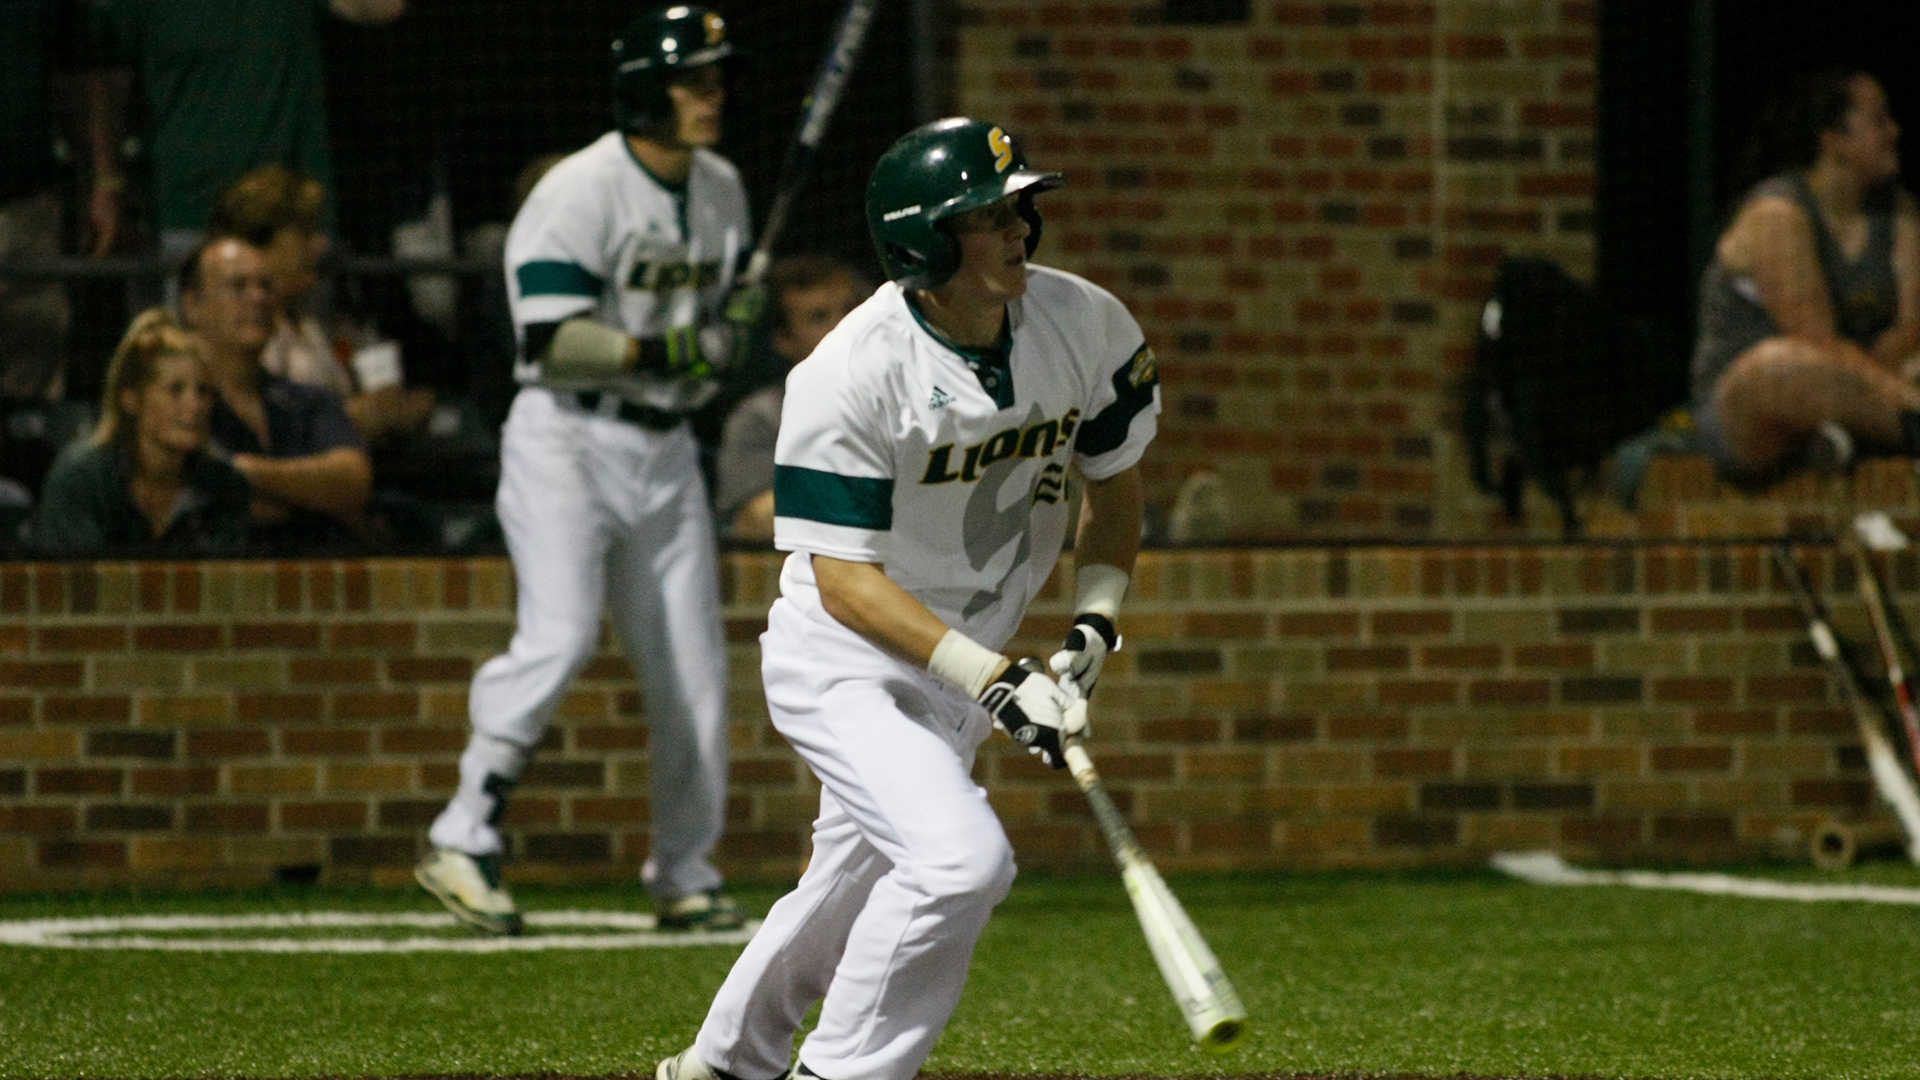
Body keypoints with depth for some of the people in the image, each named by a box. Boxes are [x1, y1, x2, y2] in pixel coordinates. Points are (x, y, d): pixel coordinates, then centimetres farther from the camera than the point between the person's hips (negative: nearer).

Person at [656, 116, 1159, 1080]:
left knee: (858, 883, 19)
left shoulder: (1086, 328, -8)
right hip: (846, 662, -7)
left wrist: (1093, 629, -5)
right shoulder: (849, 377, -26)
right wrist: (996, 679, -33)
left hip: (964, 661, 7)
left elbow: (1114, 482, 9)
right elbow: (845, 578, -25)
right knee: (960, 856, -26)